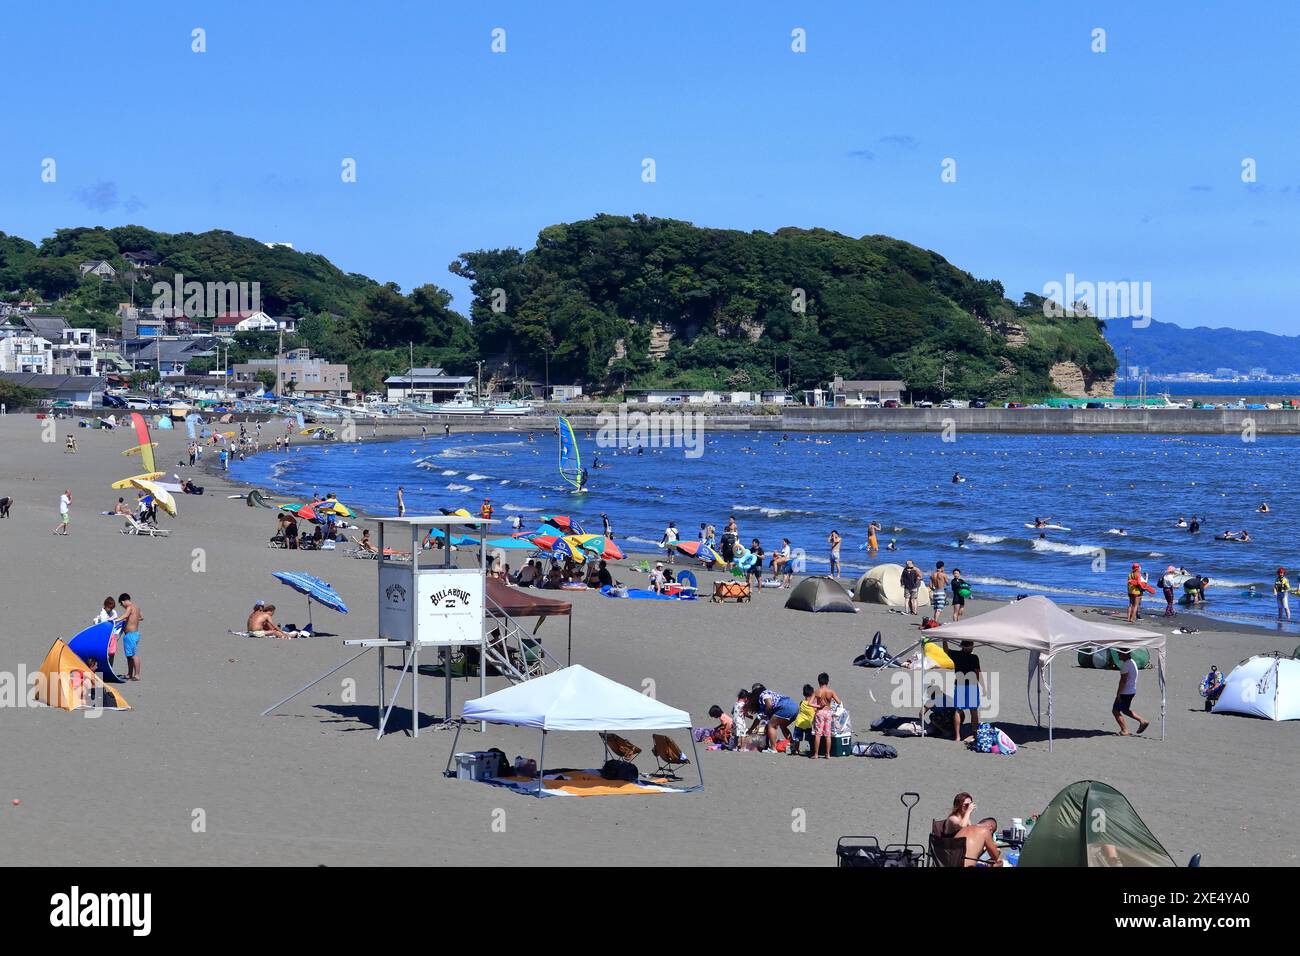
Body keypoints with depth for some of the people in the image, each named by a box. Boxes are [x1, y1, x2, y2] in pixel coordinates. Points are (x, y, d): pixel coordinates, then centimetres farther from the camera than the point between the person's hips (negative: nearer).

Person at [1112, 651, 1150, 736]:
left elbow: (1123, 681, -23)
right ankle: (1143, 721, 22)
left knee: (1115, 710, -1)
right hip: (1132, 691, 10)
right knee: (1125, 710, 24)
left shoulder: (1126, 665, -20)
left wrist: (1118, 693, -20)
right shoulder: (1133, 662, 12)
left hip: (1125, 692, -10)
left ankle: (1124, 731, 0)